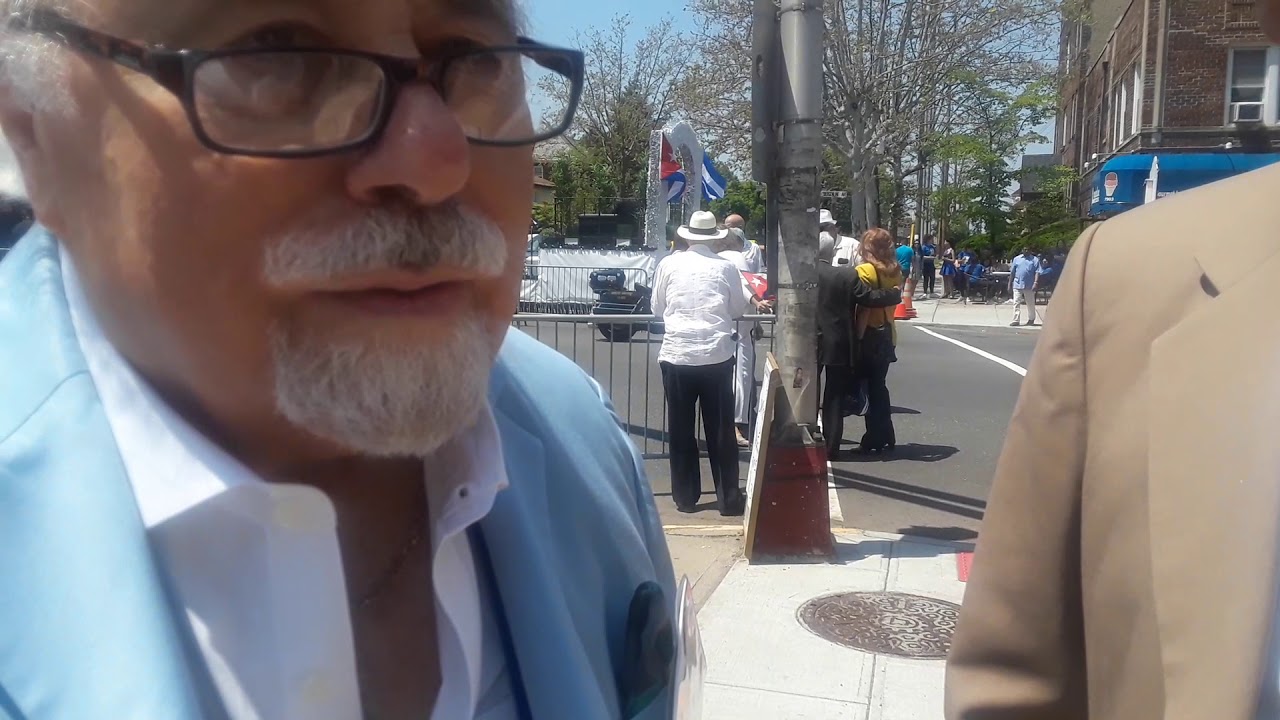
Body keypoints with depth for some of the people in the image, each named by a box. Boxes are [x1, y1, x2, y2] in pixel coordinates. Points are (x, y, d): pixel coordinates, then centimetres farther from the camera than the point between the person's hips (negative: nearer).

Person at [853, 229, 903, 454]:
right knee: (879, 386, 16)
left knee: (870, 389, 2)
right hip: (888, 334, 6)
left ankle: (874, 440, 7)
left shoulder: (865, 271, -14)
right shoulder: (895, 272, 5)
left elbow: (864, 309, -20)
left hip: (869, 335, -6)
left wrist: (858, 336, -20)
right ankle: (886, 437, 22)